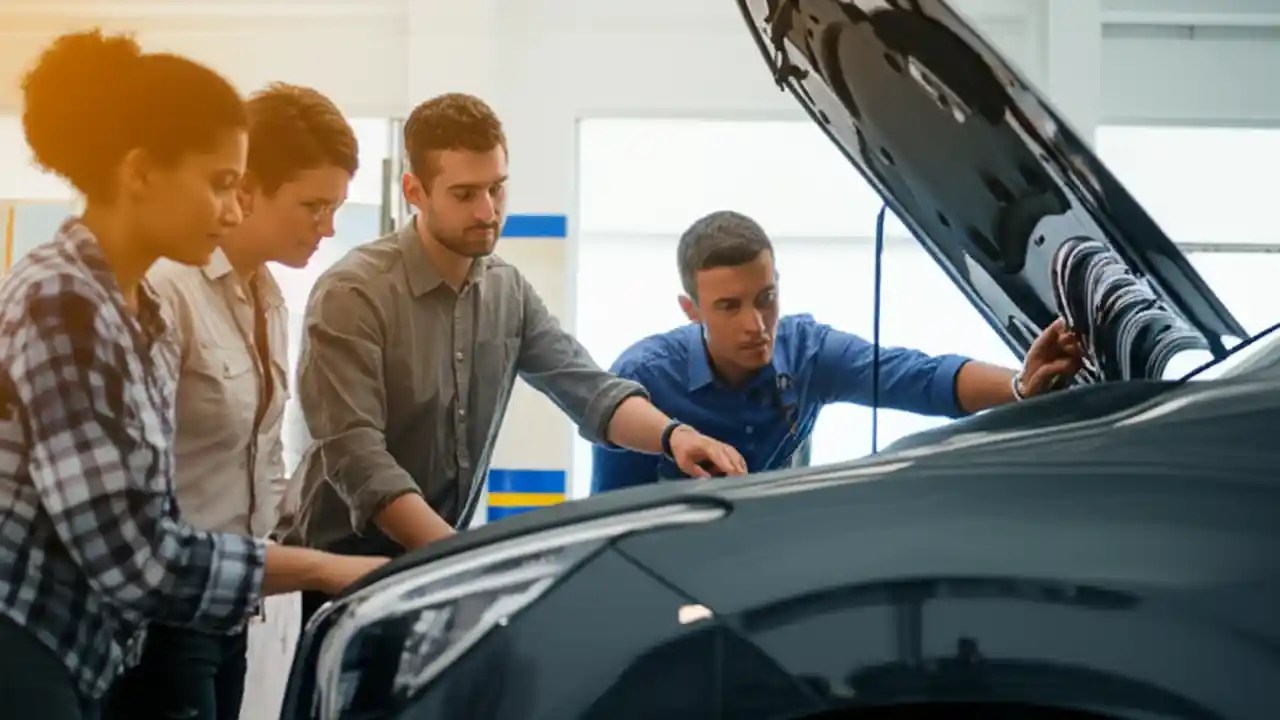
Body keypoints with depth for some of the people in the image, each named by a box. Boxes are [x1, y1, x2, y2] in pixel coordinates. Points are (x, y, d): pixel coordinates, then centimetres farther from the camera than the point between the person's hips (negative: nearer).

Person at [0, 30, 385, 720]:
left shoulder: (138, 312, 11)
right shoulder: (62, 304, -18)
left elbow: (136, 530, 8)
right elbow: (133, 556, -22)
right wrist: (321, 570, -14)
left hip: (69, 659, 9)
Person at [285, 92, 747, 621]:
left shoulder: (509, 292, 4)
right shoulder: (352, 296, -18)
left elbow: (588, 388, -1)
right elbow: (358, 460, -25)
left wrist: (672, 436, -22)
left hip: (440, 560, 6)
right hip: (344, 571, -6)